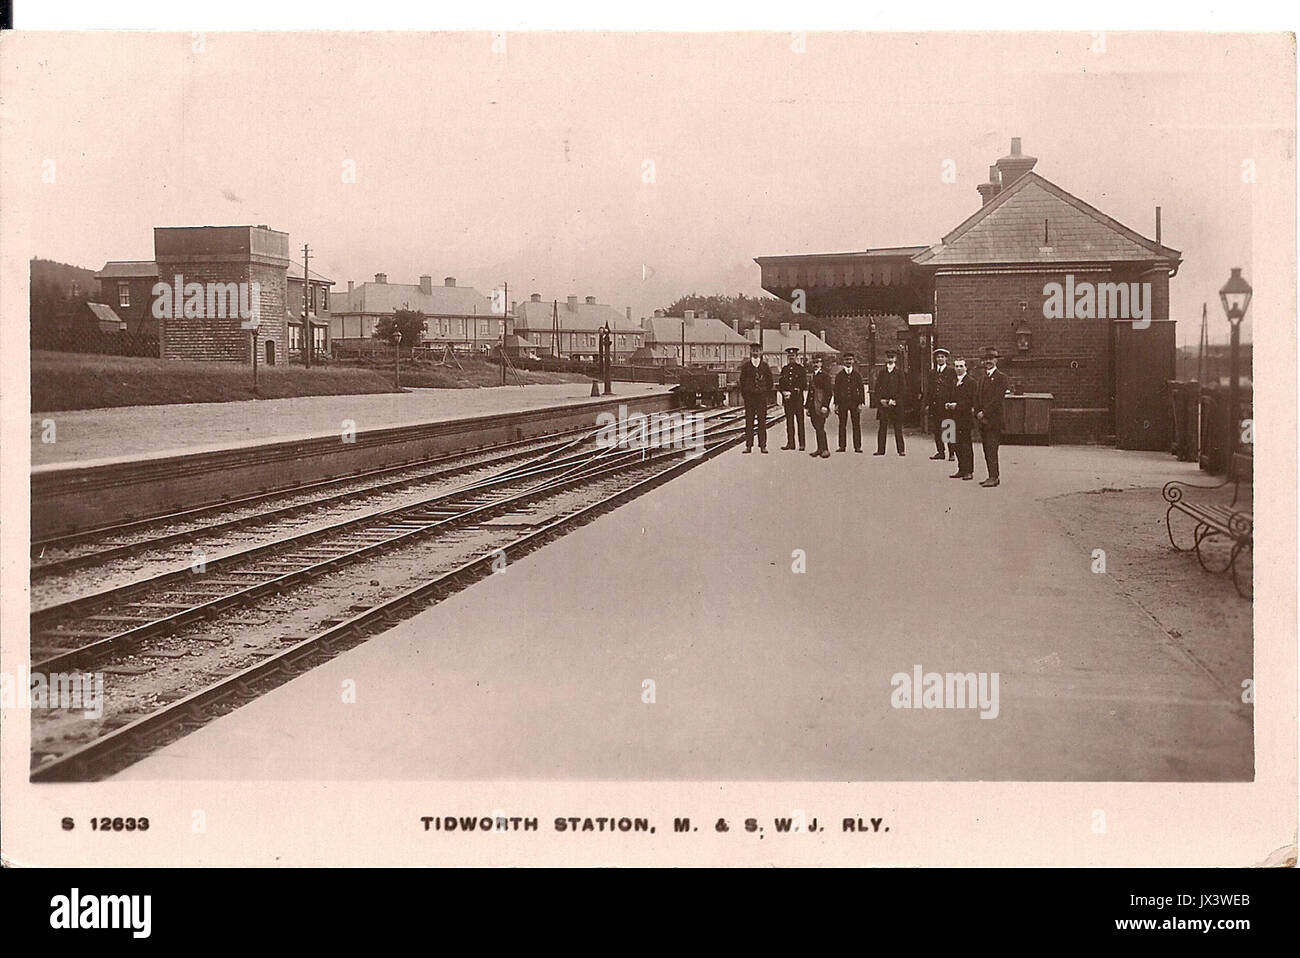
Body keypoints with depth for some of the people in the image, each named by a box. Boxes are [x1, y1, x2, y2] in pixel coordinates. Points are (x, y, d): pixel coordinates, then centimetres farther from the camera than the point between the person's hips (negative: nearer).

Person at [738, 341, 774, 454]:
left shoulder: (765, 367, 7)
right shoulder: (746, 367, 7)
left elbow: (770, 381, 9)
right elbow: (742, 381, 8)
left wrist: (769, 395, 3)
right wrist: (743, 394, 0)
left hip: (762, 396, 0)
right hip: (749, 396, 0)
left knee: (762, 421, 0)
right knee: (749, 422, 0)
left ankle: (763, 446, 4)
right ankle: (749, 445, 3)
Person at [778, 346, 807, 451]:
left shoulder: (801, 369, 1)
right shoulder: (784, 369, 14)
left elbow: (804, 385, -4)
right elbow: (781, 384, 15)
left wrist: (792, 393, -11)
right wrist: (784, 392, -5)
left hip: (798, 398, -4)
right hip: (787, 399, 4)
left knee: (800, 421, -3)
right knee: (789, 421, 4)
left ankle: (802, 443, -2)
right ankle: (790, 443, 7)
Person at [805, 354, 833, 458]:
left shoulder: (825, 375, -6)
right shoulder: (813, 375, 19)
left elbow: (829, 392, -12)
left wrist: (825, 406, -19)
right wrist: (808, 407, 19)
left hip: (820, 406, -8)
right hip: (813, 406, 8)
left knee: (820, 427, -12)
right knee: (817, 428, 9)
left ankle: (825, 450, -11)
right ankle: (820, 449, 13)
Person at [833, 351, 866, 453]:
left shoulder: (857, 374, 8)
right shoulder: (839, 375, 8)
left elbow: (861, 389, 6)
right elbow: (836, 390, 8)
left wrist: (860, 403, -3)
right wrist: (836, 404, 1)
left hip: (854, 402, 0)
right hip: (842, 402, 0)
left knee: (857, 425, -2)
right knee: (842, 425, 1)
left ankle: (857, 447, 0)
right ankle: (842, 446, 6)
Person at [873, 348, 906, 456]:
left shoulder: (899, 373, 3)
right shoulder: (882, 372, 11)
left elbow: (903, 389, -1)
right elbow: (877, 387, 11)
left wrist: (894, 400, -9)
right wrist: (881, 399, -3)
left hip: (896, 404, -3)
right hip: (883, 404, 3)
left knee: (898, 428, -1)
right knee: (882, 427, 1)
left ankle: (901, 450, 1)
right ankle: (880, 450, 4)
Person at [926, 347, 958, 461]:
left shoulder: (951, 371, 1)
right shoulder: (933, 373, 15)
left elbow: (954, 387, -4)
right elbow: (929, 389, 16)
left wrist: (951, 403, -12)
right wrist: (927, 404, 7)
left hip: (947, 404, -5)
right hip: (935, 405, 5)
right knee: (936, 429, 6)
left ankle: (952, 453, -2)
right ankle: (940, 451, 14)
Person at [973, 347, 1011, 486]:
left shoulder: (1001, 378, -5)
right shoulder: (982, 378, 19)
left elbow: (997, 399, -13)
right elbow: (977, 398, 15)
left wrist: (984, 413, -14)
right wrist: (978, 414, 0)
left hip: (994, 419, -7)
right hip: (982, 419, 7)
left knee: (992, 448, -11)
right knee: (987, 450, 8)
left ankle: (993, 477, -11)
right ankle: (993, 476, 13)